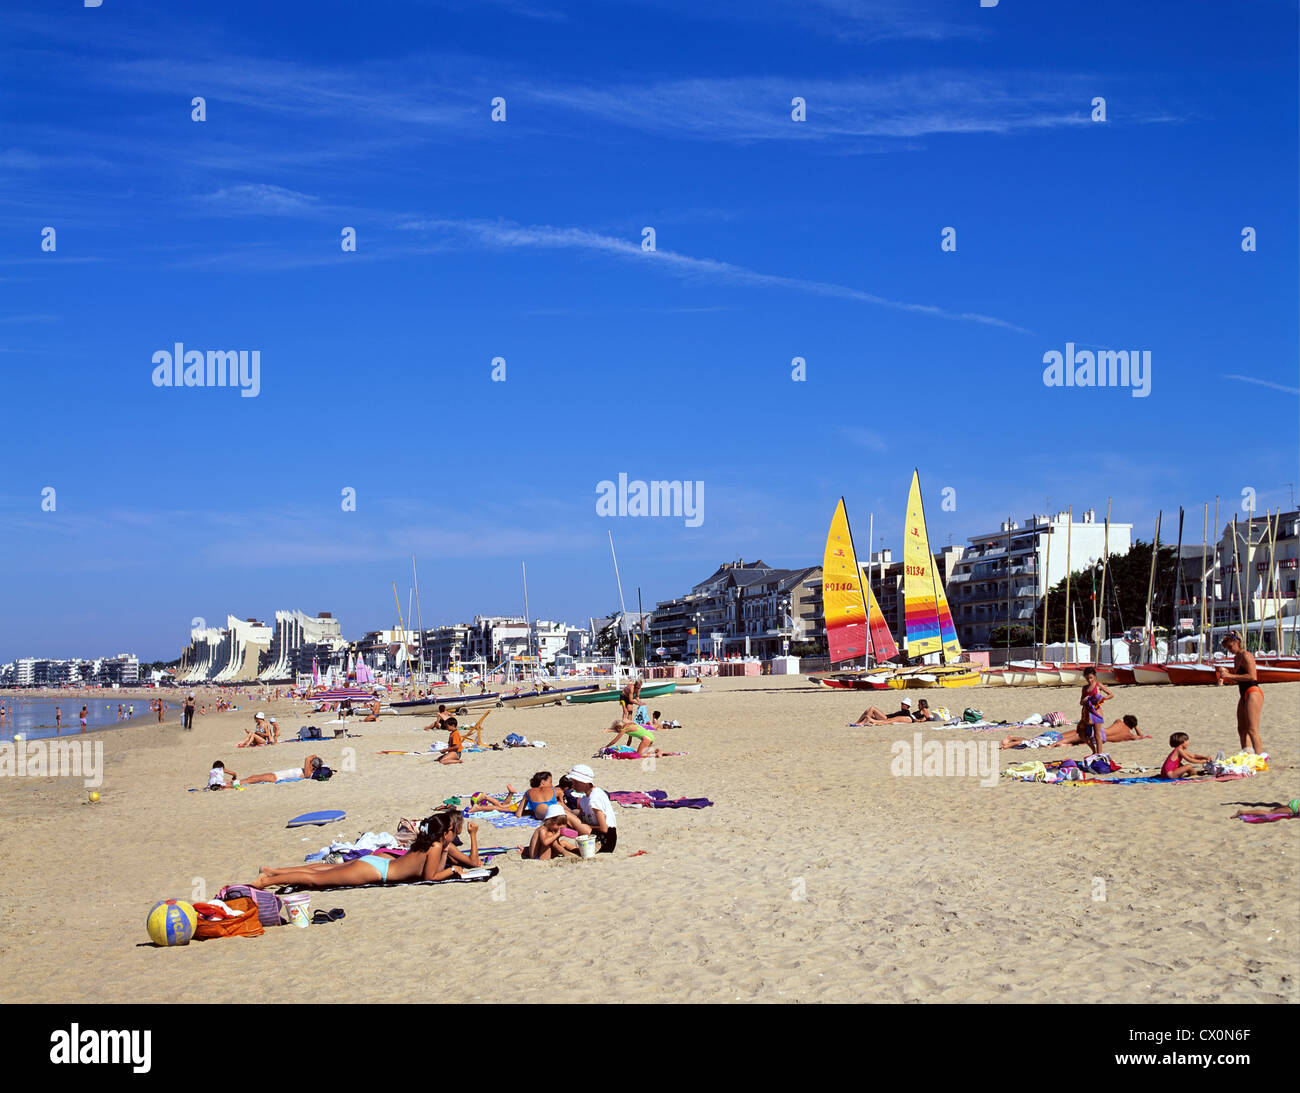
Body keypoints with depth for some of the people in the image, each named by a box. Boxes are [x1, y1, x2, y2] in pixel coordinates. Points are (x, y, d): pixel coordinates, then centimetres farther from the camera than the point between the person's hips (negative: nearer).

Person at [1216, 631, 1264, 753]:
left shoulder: (1246, 655, -12)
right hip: (1244, 695, 10)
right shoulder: (1236, 657, 17)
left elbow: (1251, 676, -21)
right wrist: (1224, 677, 10)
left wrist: (1231, 675, -19)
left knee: (1252, 730, -14)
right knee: (1241, 729, 11)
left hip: (1253, 693, -10)